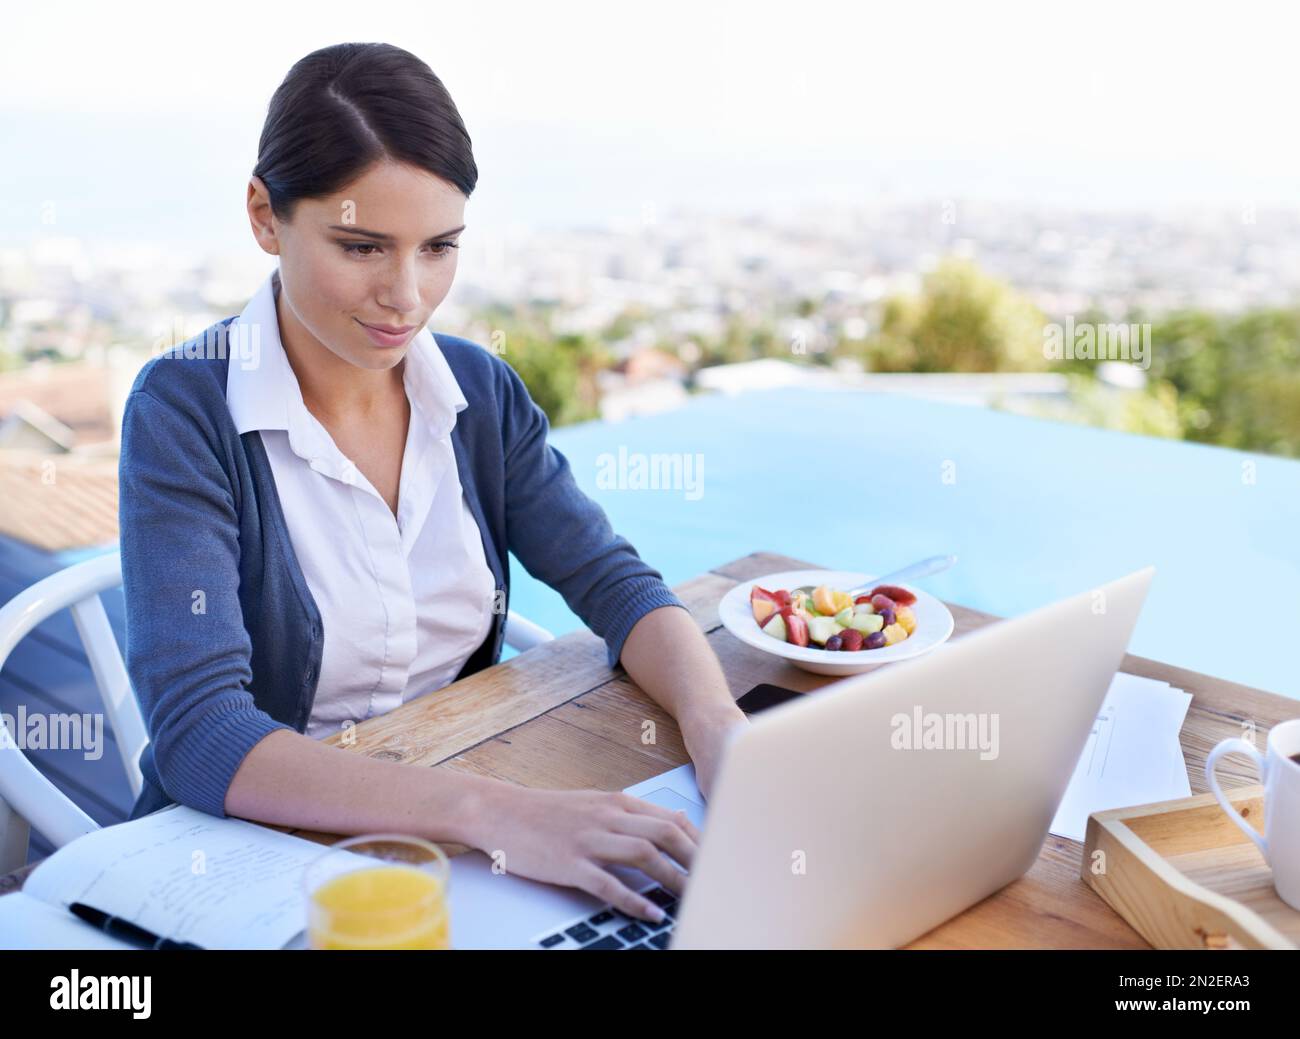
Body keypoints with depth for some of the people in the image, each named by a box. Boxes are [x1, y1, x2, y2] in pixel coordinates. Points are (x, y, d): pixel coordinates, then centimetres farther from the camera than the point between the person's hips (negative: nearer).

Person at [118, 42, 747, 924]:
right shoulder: (184, 412, -15)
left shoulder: (484, 392, 1)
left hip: (459, 843, 4)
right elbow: (197, 732, -23)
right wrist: (487, 812, -35)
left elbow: (614, 582, -2)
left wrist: (719, 727, -22)